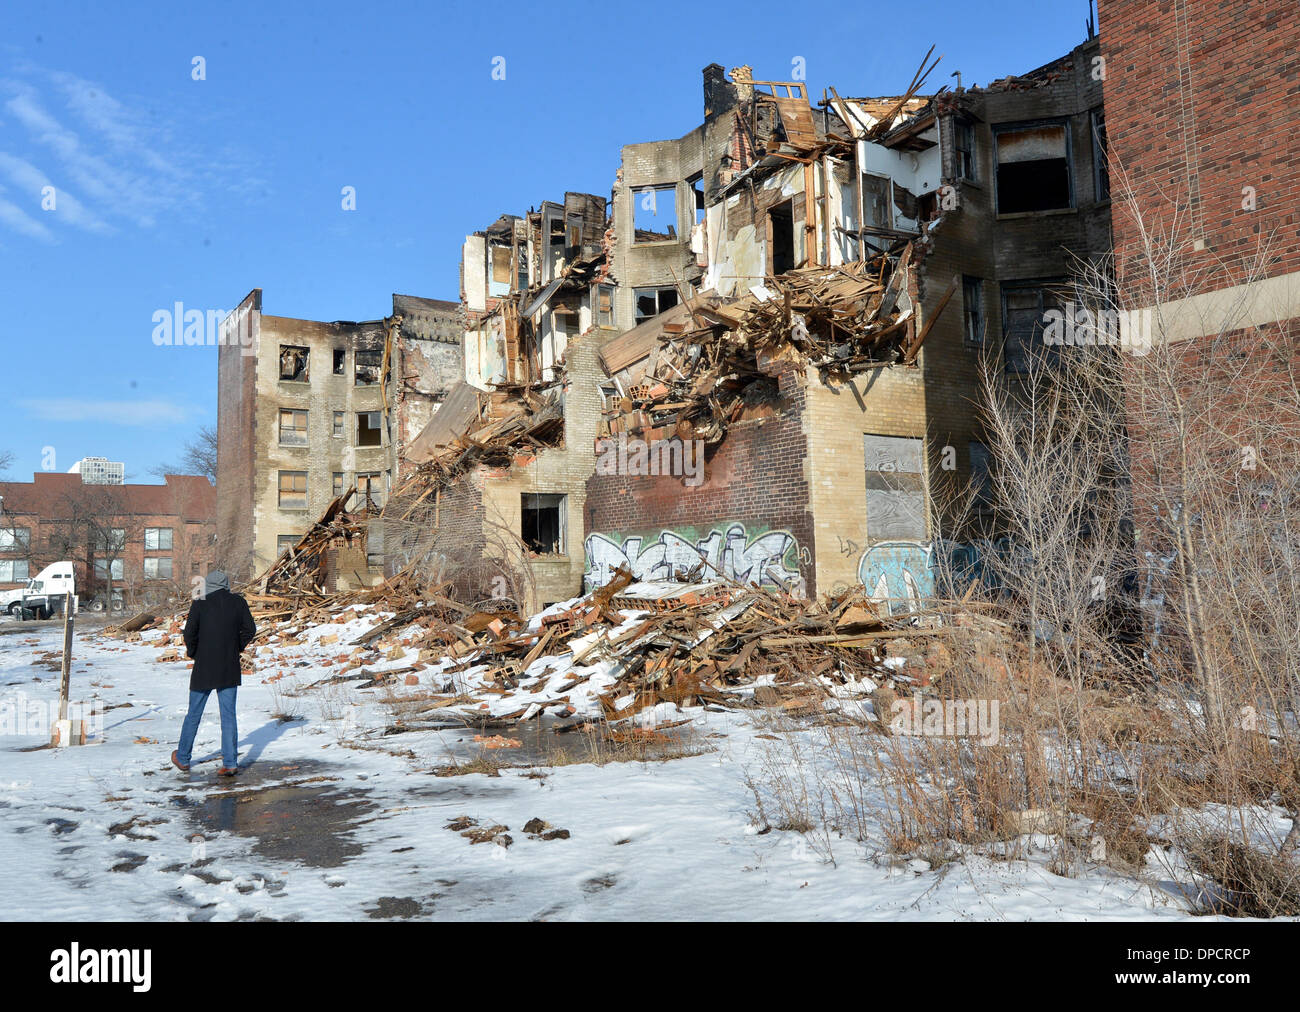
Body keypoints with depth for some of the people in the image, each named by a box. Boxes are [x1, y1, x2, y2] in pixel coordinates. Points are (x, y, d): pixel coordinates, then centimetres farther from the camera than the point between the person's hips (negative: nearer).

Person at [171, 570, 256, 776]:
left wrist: (193, 652, 6)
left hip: (203, 670, -1)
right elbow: (250, 629, 0)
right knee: (229, 716, 5)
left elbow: (189, 634, -11)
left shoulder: (199, 605, -7)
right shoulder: (238, 602, 0)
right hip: (230, 670, 2)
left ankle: (182, 759, 28)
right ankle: (230, 763, 1)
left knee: (193, 715, 13)